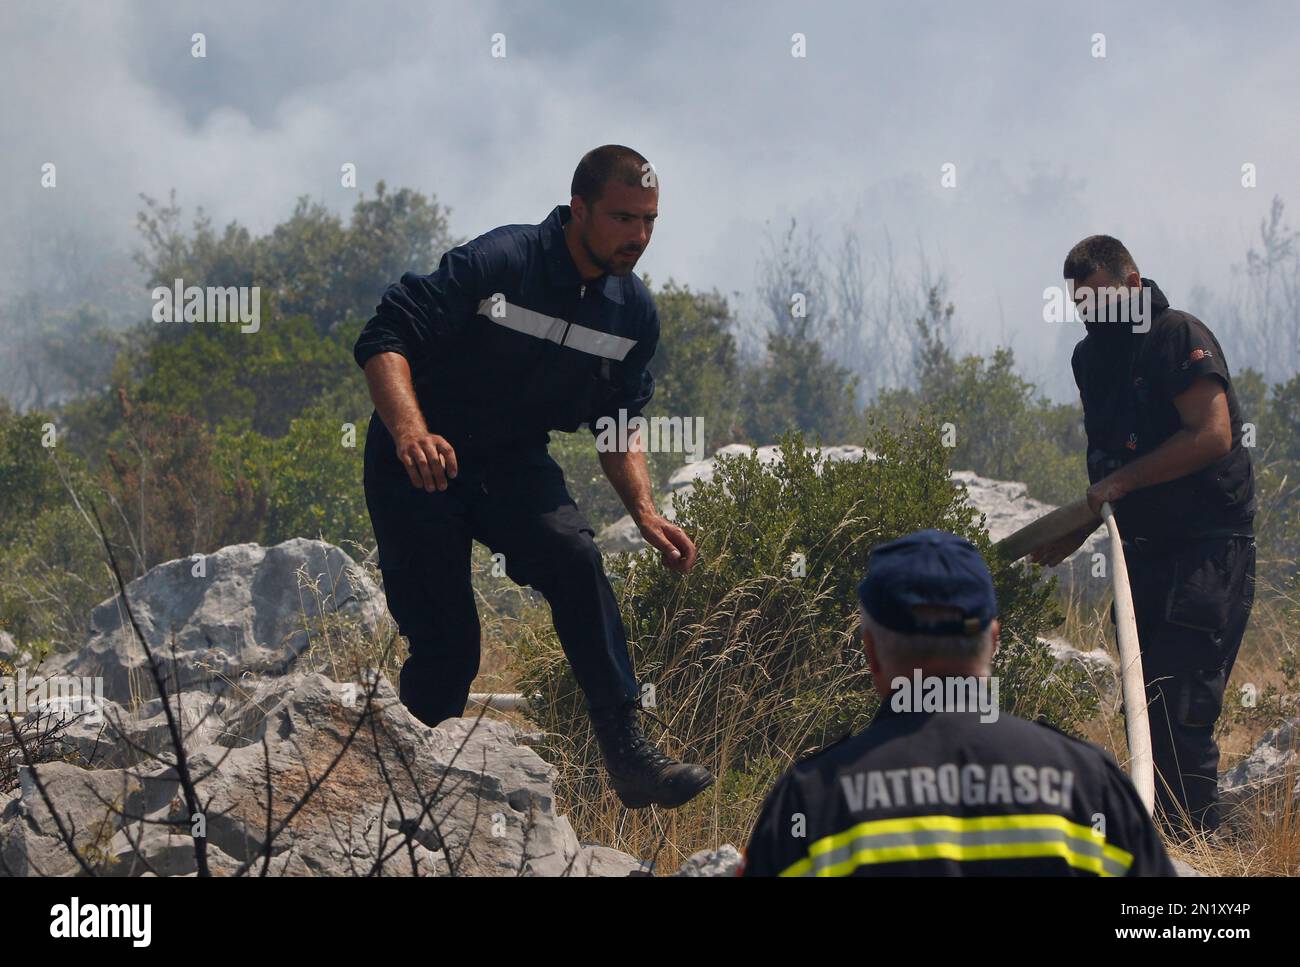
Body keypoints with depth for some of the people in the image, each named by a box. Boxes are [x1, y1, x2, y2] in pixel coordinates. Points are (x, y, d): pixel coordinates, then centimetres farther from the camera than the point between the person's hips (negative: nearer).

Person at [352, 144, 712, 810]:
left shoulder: (634, 313, 0)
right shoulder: (498, 262, -20)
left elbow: (618, 426, 13)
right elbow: (385, 339, -23)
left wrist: (646, 513, -3)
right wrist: (411, 433, -40)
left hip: (514, 465, 4)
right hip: (418, 468, -4)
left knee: (575, 557, -25)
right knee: (445, 647, -8)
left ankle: (629, 756, -26)